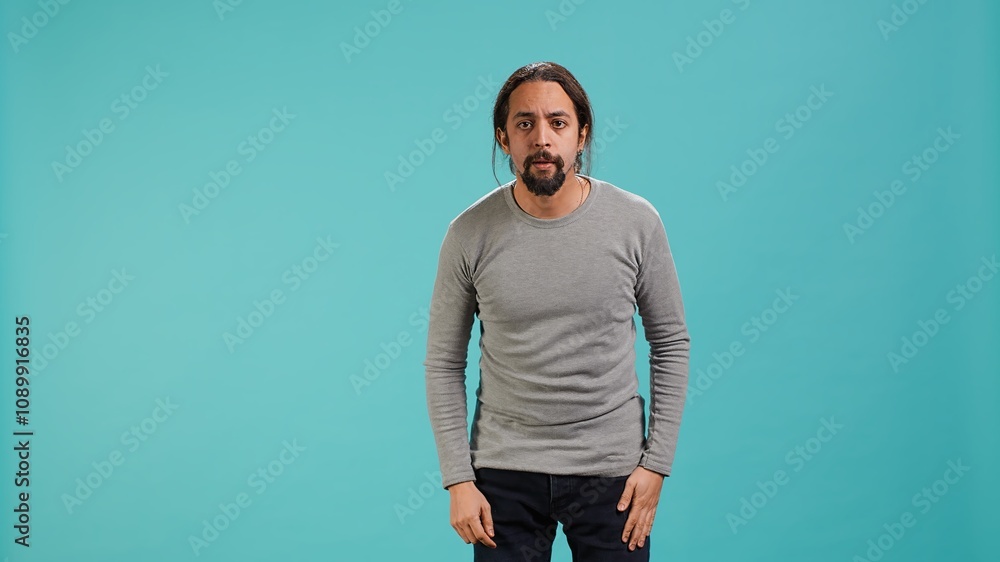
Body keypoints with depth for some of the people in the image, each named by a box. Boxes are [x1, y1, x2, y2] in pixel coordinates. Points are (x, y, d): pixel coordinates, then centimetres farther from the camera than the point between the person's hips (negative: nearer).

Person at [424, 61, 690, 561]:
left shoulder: (635, 222, -7)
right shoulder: (470, 234, -7)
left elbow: (671, 343, 2)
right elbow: (444, 362, 0)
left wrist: (657, 463, -2)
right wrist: (457, 480, -4)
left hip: (610, 470, 0)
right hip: (505, 471, 0)